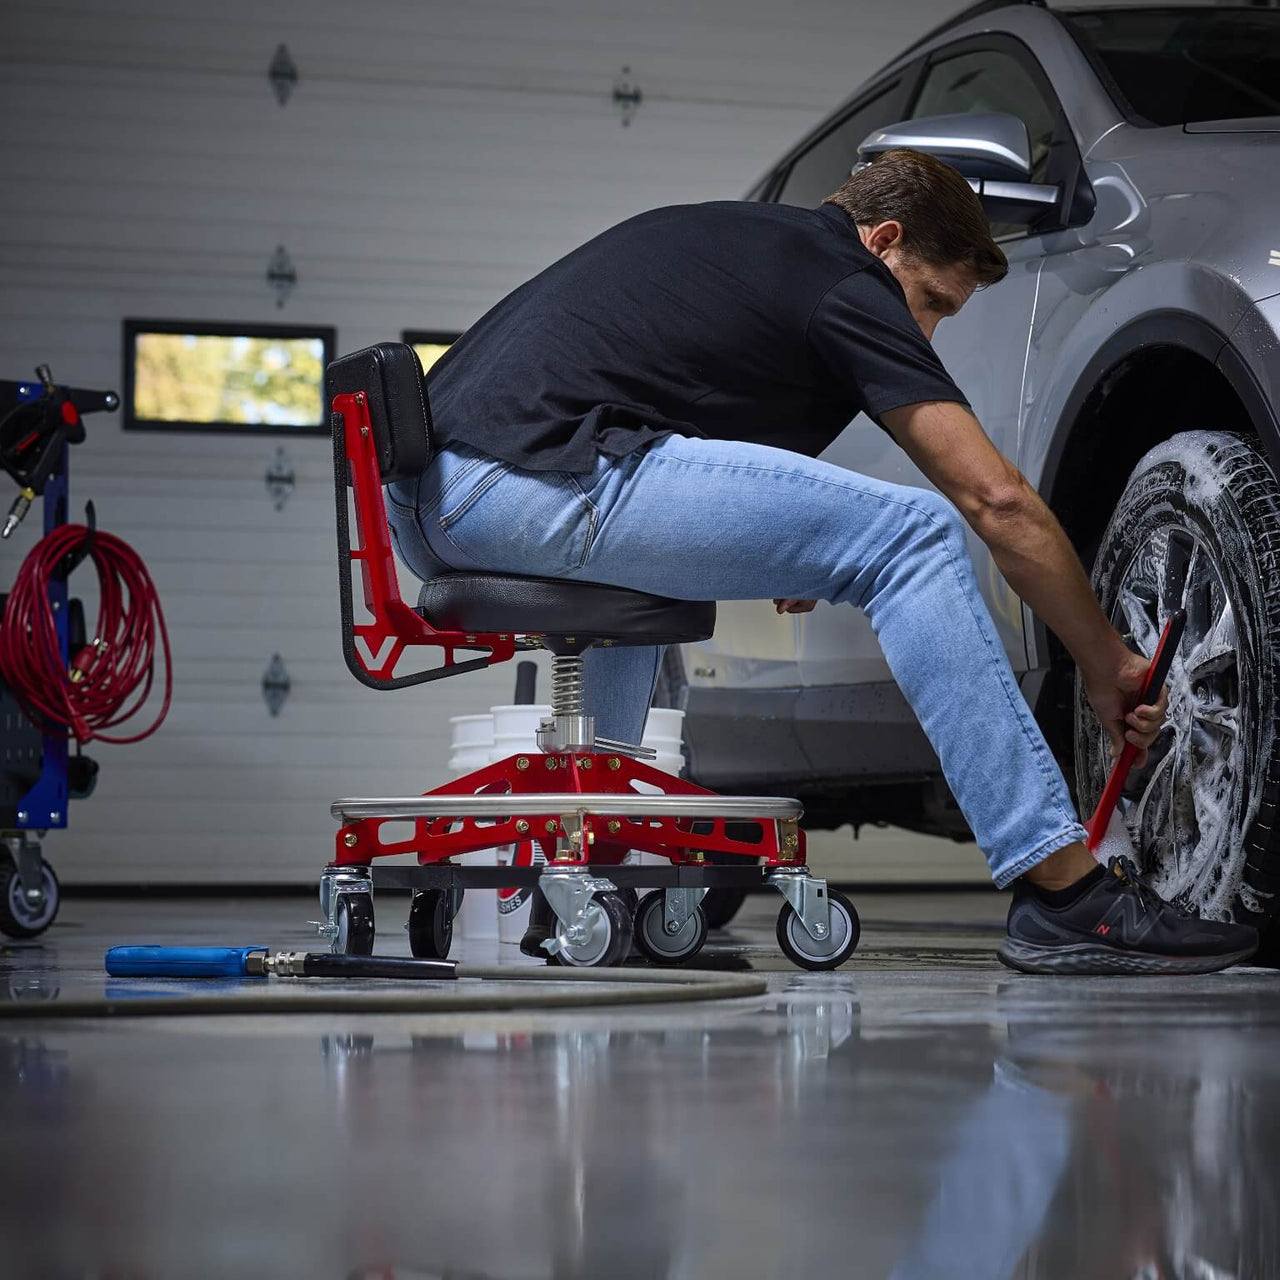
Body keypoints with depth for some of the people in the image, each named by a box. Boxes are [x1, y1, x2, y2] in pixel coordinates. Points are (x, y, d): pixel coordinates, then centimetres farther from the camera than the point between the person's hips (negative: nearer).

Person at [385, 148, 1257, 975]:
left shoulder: (710, 235, 30)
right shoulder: (840, 278, 6)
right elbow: (998, 500, 1)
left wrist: (765, 551, 29)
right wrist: (1108, 668, 9)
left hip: (417, 500, 9)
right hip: (533, 479, -9)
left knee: (626, 549, 42)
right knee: (910, 536, -5)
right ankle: (1066, 894, -7)